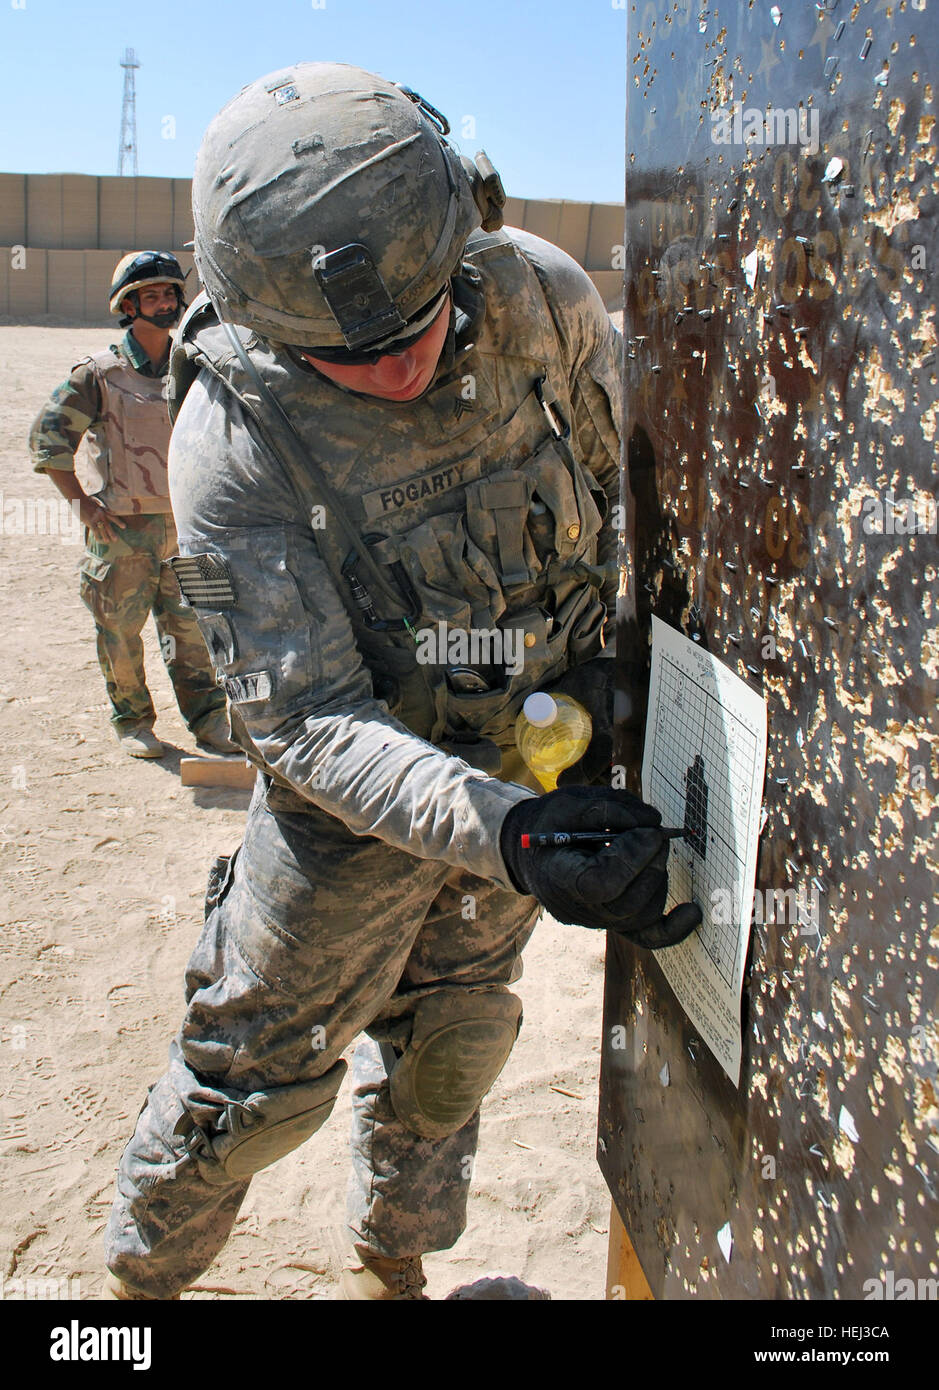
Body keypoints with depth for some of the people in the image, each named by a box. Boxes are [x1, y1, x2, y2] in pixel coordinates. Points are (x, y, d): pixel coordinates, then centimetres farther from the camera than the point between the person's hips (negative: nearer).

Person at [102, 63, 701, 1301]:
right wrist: (511, 836, -41)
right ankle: (141, 1273, 40)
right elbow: (308, 724, -28)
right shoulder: (232, 436, -26)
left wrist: (609, 641, -7)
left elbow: (627, 479, 4)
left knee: (443, 1051, 21)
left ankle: (392, 1262, 48)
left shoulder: (540, 299, -16)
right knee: (257, 1073, 10)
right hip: (357, 794, -3)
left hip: (538, 765, 4)